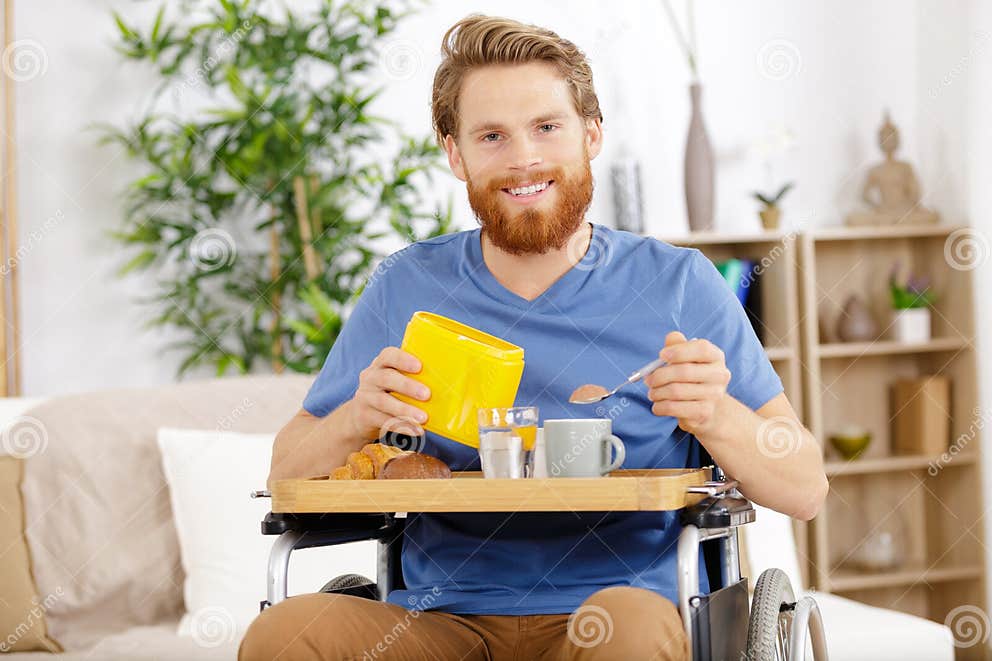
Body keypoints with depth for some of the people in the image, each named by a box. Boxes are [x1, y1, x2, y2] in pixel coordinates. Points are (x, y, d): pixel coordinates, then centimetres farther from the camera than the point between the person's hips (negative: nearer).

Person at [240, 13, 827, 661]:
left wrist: (716, 415, -17)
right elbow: (288, 475, 10)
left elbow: (805, 491, 4)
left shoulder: (676, 285, 4)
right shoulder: (407, 287, 9)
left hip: (632, 601, -1)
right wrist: (357, 419, -12)